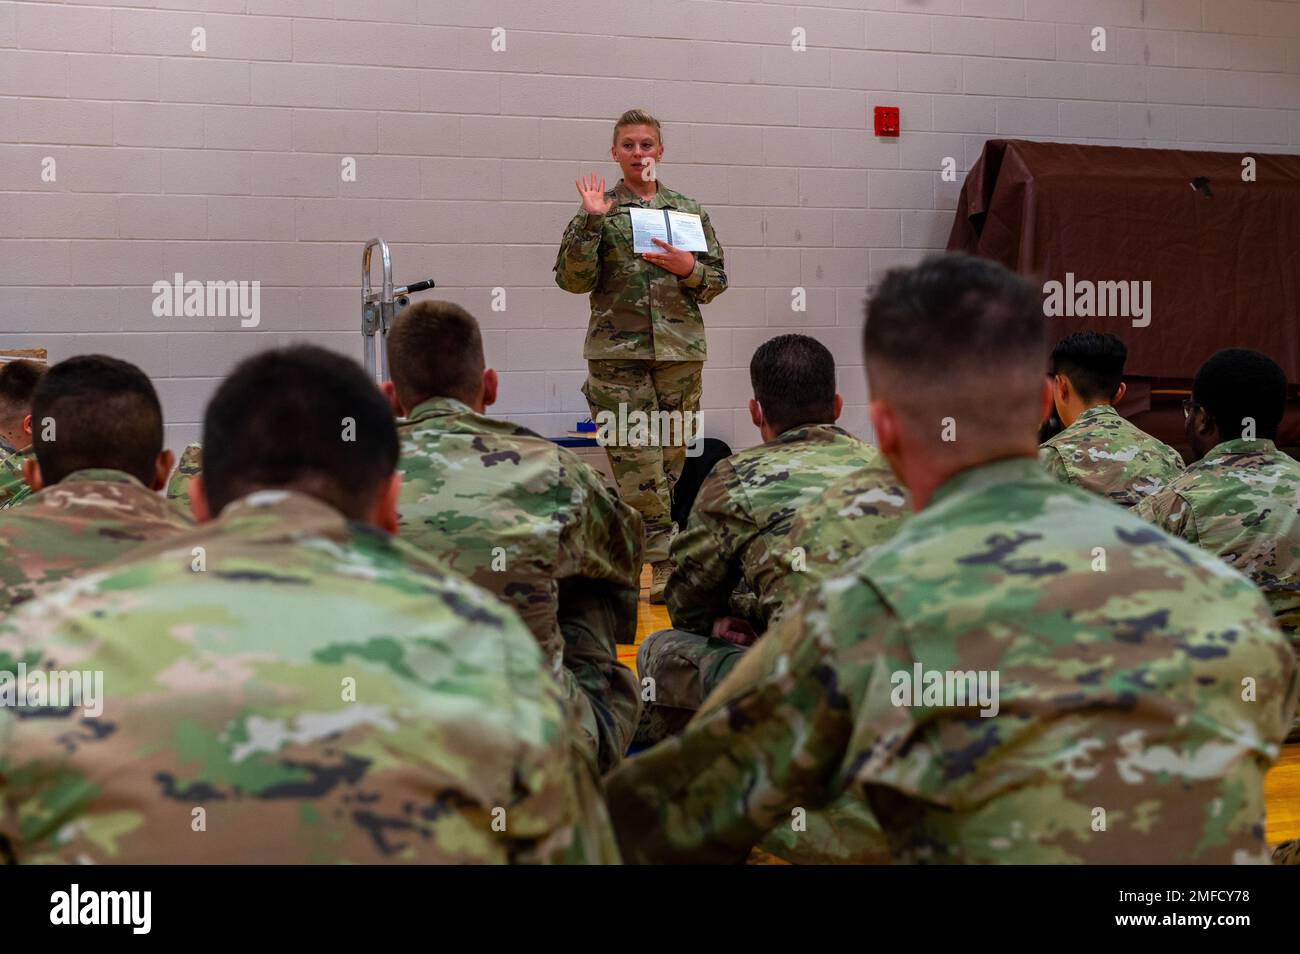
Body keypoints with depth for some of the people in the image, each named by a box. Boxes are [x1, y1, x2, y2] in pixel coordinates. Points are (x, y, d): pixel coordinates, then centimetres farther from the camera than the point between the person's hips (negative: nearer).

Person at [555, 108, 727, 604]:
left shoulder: (689, 210, 13)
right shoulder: (601, 210, 5)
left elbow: (717, 280, 14)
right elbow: (573, 279, -4)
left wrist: (688, 267, -6)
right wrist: (590, 222, -13)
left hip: (681, 350, 3)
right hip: (618, 353, -3)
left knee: (670, 457, 4)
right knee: (638, 466, -9)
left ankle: (634, 556, 15)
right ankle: (665, 566, -7)